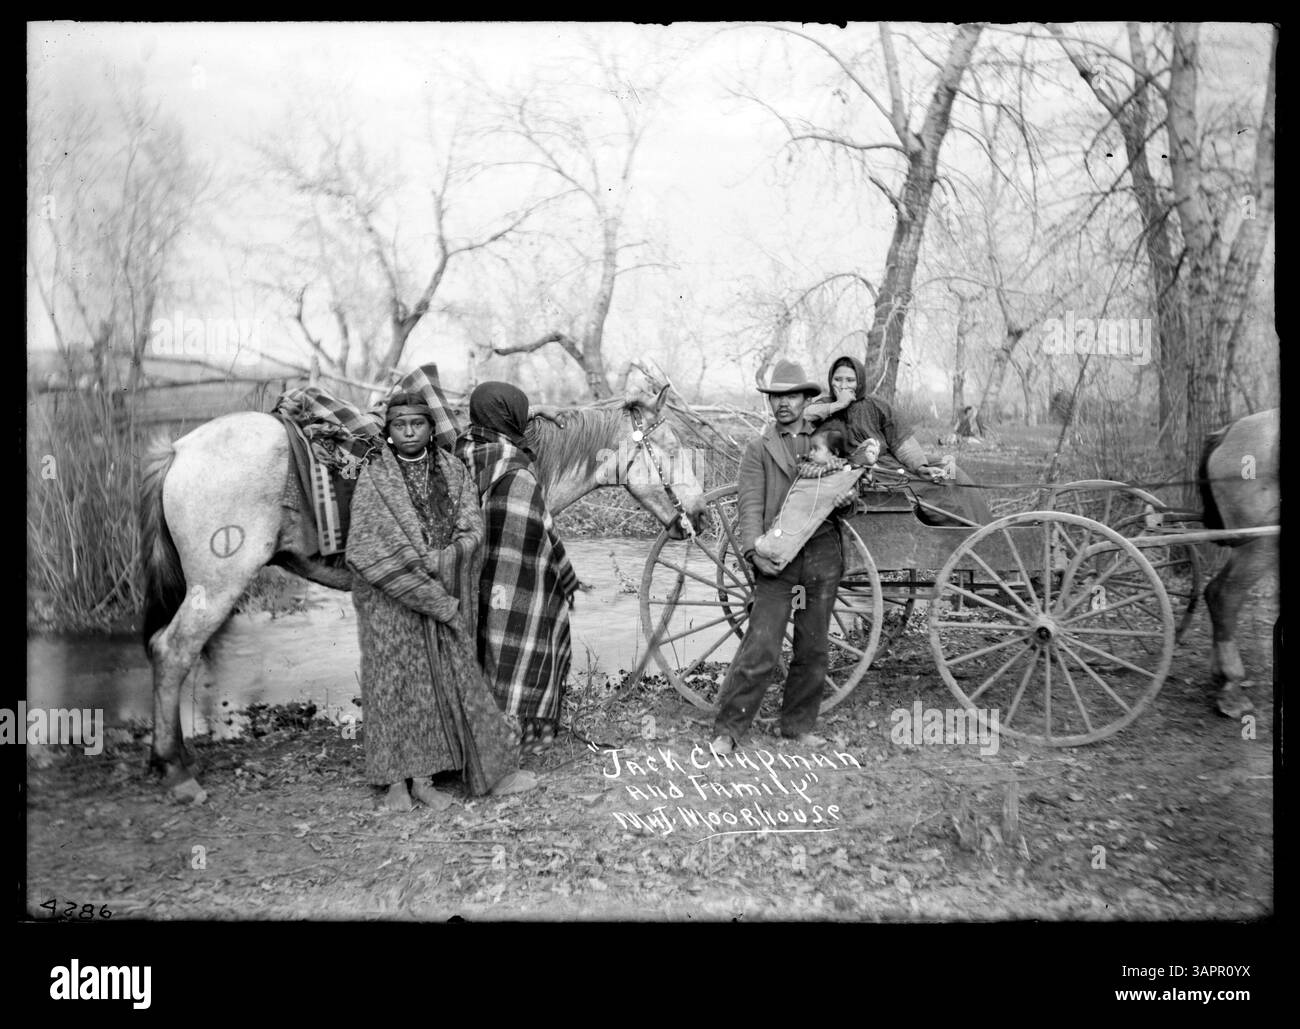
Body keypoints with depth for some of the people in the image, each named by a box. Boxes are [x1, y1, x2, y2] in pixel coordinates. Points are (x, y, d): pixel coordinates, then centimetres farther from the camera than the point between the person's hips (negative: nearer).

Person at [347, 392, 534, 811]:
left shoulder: (453, 470, 4)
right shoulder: (374, 478, -6)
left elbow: (471, 531, -1)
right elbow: (368, 549, -13)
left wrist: (434, 560, -20)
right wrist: (439, 600, -16)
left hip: (446, 596, 3)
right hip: (391, 599, -3)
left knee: (444, 679, 5)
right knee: (394, 679, 2)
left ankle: (423, 779, 16)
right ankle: (395, 780, 14)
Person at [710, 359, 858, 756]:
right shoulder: (759, 449, 7)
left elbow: (844, 480, 21)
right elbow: (749, 503, -3)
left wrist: (849, 494, -5)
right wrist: (754, 549, -18)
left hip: (823, 554, 4)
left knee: (814, 649, 9)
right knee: (761, 648, -9)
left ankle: (798, 725, 23)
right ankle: (726, 729, 0)